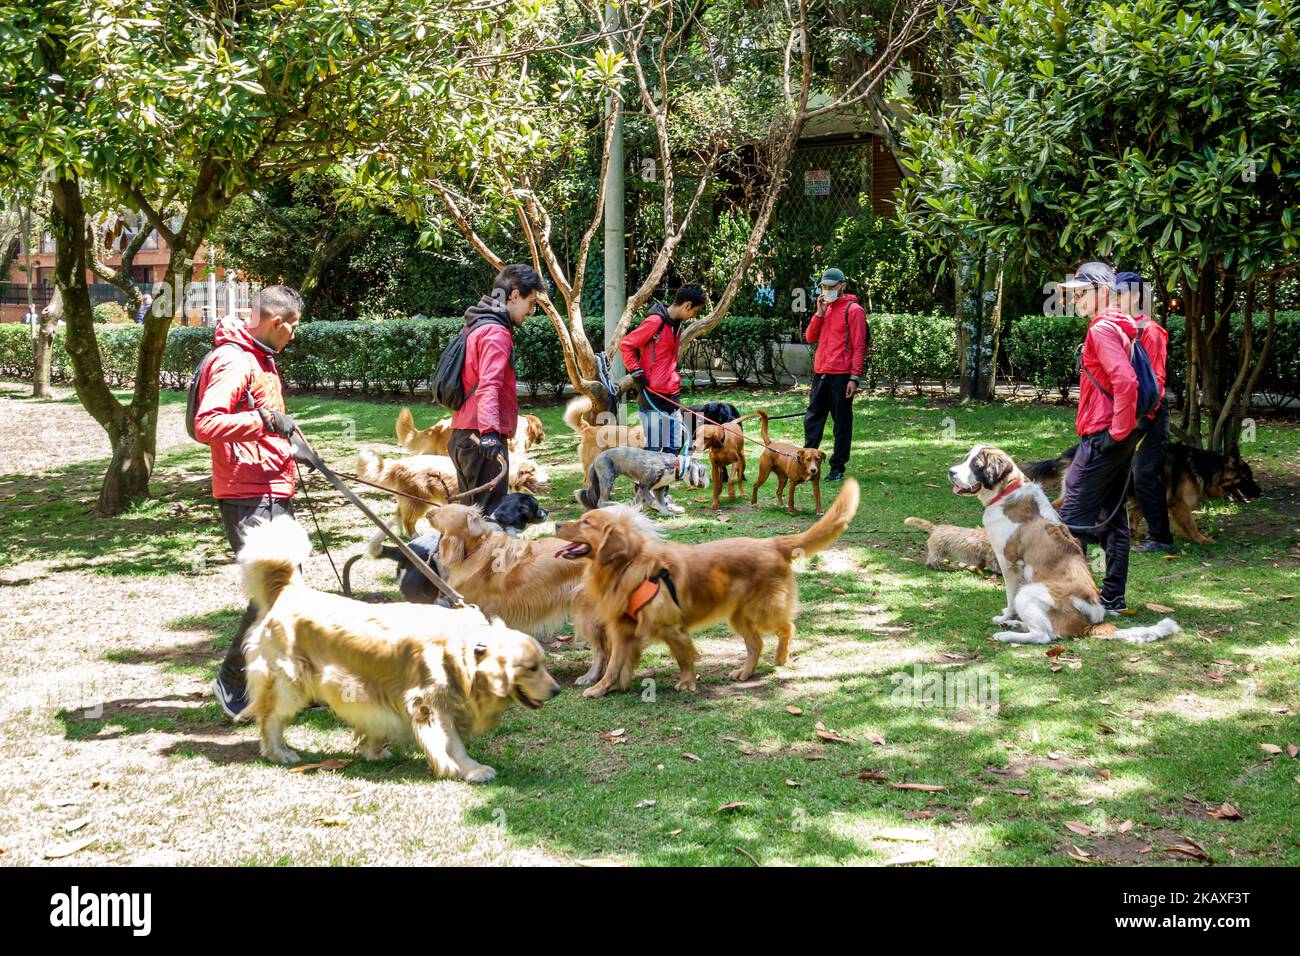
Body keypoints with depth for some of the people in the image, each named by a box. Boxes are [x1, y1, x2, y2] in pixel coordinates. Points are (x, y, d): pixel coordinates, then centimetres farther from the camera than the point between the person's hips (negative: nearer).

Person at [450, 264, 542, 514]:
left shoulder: (479, 328, 20)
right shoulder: (496, 333, -12)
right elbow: (488, 387, -27)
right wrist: (490, 434, -39)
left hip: (464, 436, 10)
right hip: (482, 438, -10)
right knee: (490, 514, -11)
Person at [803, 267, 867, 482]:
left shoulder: (853, 310, -5)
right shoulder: (825, 309, 17)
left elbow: (859, 347, -10)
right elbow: (810, 338, 12)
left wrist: (855, 378, -16)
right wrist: (819, 313, -1)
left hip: (841, 376, -7)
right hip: (820, 373, 7)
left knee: (842, 423, 0)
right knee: (812, 418, 7)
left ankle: (838, 468, 5)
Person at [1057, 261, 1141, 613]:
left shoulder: (1103, 329, -14)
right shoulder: (1124, 327, 17)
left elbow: (1125, 382, -26)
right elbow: (1128, 379, 24)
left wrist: (1117, 430, -20)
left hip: (1103, 438, -10)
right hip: (1122, 437, 10)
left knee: (1074, 514, -6)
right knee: (1113, 515, 13)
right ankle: (1113, 598, 18)